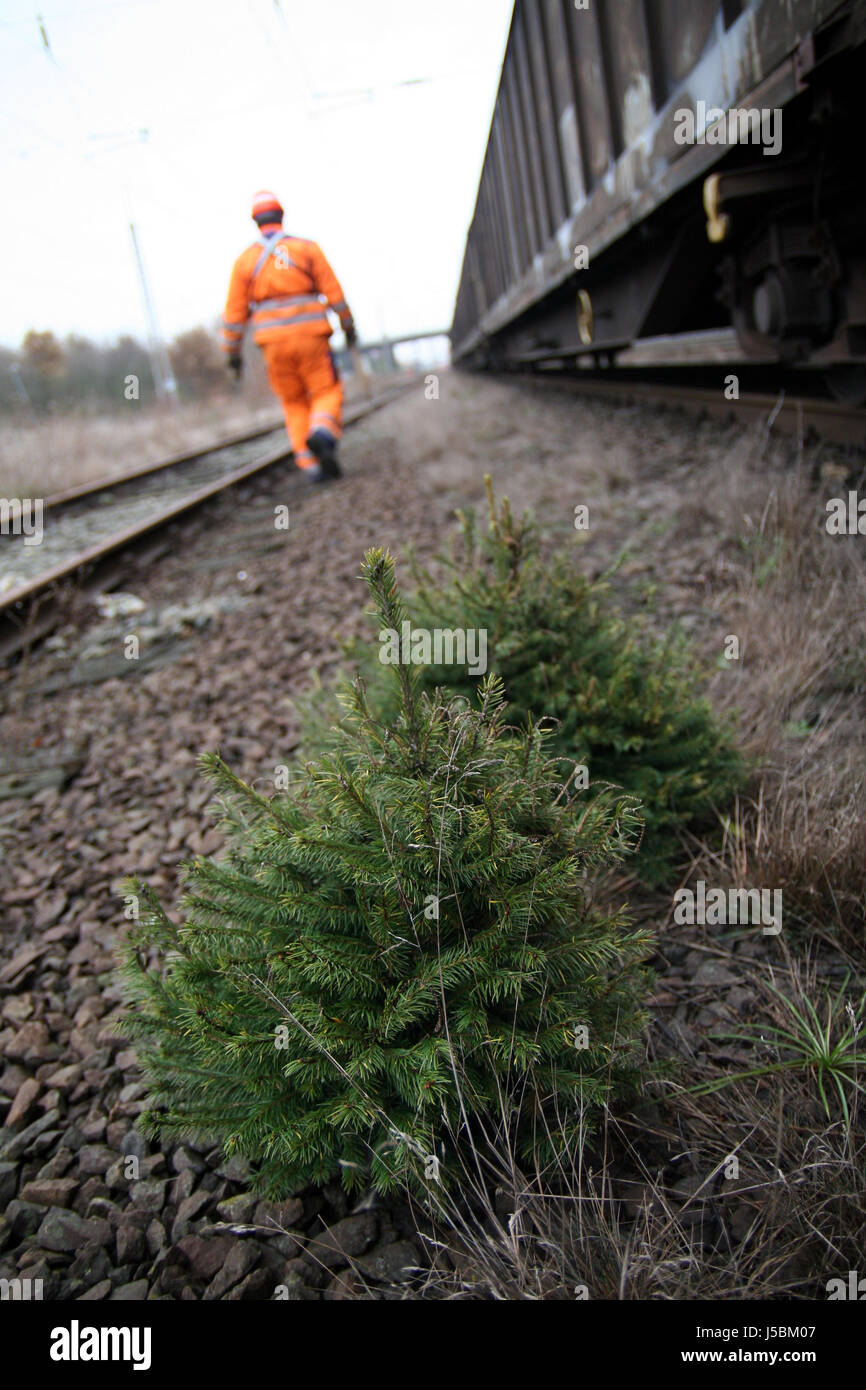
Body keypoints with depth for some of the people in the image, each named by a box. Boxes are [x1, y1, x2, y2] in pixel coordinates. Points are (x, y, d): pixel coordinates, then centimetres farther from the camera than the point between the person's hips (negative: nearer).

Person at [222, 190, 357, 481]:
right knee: (327, 395, 7)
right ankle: (322, 435, -26)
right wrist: (348, 326, 14)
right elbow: (333, 292, 1)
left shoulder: (245, 260, 5)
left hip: (274, 344, 2)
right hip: (310, 338, -2)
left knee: (295, 405, 14)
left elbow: (234, 312, 4)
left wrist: (232, 353, 11)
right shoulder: (307, 248, 2)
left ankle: (311, 465, 2)